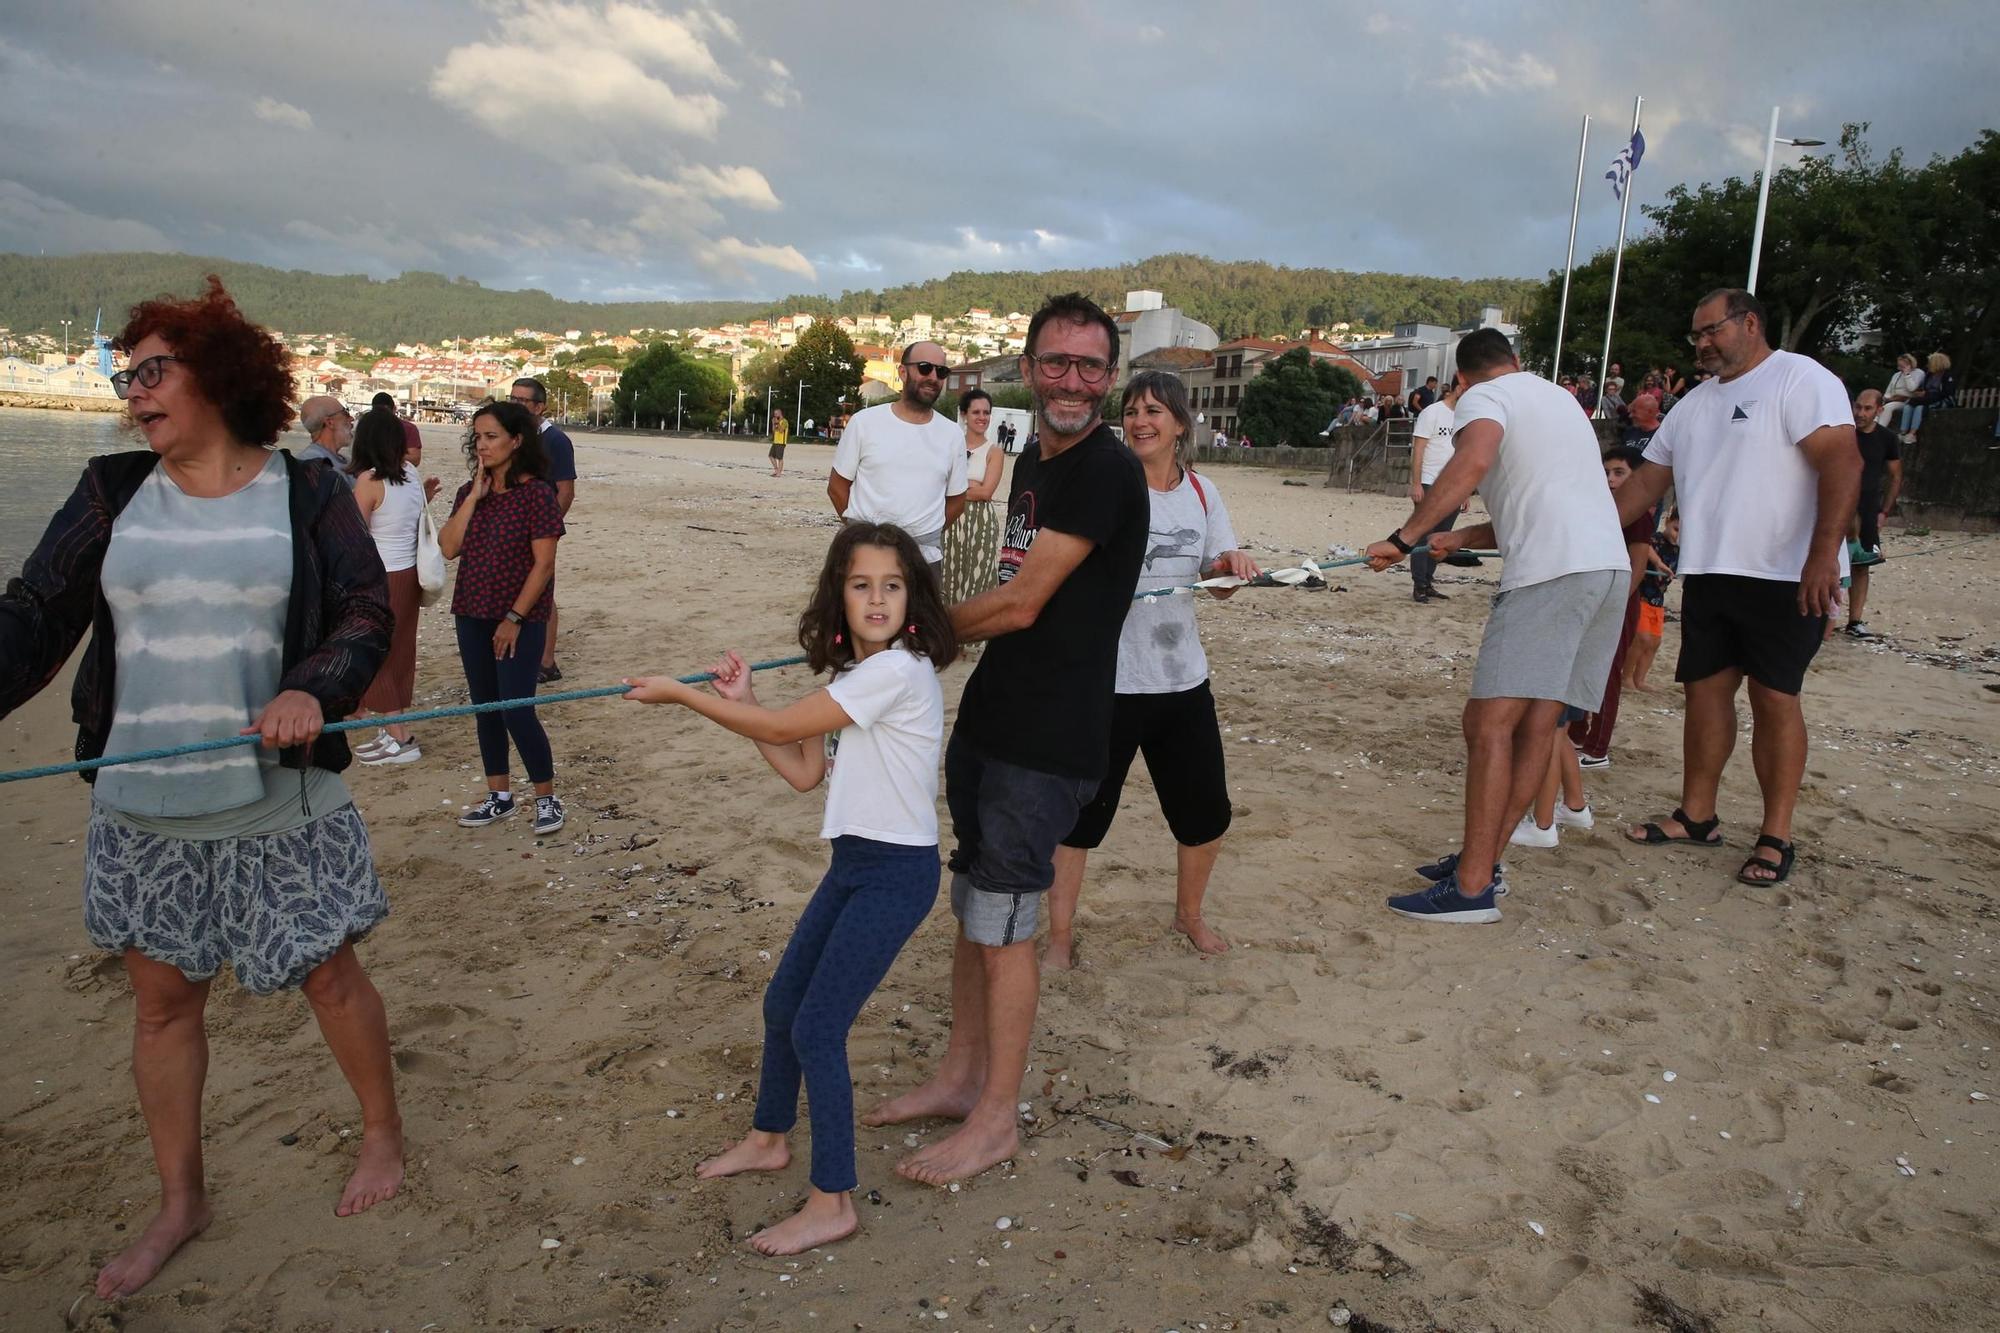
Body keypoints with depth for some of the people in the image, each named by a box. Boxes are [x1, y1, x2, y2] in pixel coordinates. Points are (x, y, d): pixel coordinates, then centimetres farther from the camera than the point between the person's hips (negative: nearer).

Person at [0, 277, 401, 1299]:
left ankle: (383, 1131, 34)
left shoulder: (306, 491, -4)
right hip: (140, 806, 4)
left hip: (279, 803, -3)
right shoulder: (112, 493, 4)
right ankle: (179, 1203, 33)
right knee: (161, 996, 14)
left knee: (328, 977, 8)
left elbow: (367, 612, -7)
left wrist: (313, 689, -25)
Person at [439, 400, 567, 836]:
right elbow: (449, 548, -4)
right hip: (473, 616, 7)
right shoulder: (469, 492, 7)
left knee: (516, 711, -8)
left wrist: (514, 618, -15)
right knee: (485, 708, 12)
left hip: (520, 618, -6)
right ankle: (500, 797, 24)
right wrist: (474, 496, -7)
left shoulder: (536, 492, -10)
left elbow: (543, 563, -13)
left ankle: (547, 798, 8)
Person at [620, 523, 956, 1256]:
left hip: (896, 870, -9)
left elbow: (781, 728, -18)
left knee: (817, 1029, -6)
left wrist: (680, 693, -8)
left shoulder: (897, 670, -20)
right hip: (855, 860, 9)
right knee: (783, 1002, 19)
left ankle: (832, 1203, 9)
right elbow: (804, 772, 10)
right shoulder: (854, 676, 9)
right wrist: (740, 703, 5)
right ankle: (769, 1138, 42)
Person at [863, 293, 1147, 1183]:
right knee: (970, 903, 17)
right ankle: (962, 1075, 34)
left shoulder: (1104, 471, -17)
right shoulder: (1033, 459, 13)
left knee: (1002, 919, 0)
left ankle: (998, 1119, 17)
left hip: (1047, 740, -9)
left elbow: (1021, 604, -19)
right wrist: (948, 631, 8)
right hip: (989, 717, 9)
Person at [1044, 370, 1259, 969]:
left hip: (1182, 679, 5)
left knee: (1206, 812, 14)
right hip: (1107, 679, -5)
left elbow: (1217, 582, 10)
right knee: (1082, 812, 2)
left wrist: (1230, 564, -11)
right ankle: (1060, 935, 20)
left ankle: (1189, 914, 39)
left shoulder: (1202, 493, 6)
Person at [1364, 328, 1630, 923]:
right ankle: (1483, 859, 17)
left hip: (1551, 573, -9)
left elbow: (1472, 462, -20)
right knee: (1538, 722, 10)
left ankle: (1472, 888, -12)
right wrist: (1461, 539, 34)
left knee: (1489, 722, -11)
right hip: (1610, 565, 9)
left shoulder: (1483, 396, 4)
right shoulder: (1561, 398, 31)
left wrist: (1404, 538, -18)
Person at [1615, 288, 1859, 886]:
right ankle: (1696, 816, 19)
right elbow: (1647, 482, 20)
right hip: (1708, 574, 7)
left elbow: (1843, 463, -17)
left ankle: (1776, 837, 5)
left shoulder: (1801, 379, -7)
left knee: (1774, 698, -3)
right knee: (1705, 689, 9)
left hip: (1784, 578, -7)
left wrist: (1824, 553, -26)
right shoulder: (1694, 404, 17)